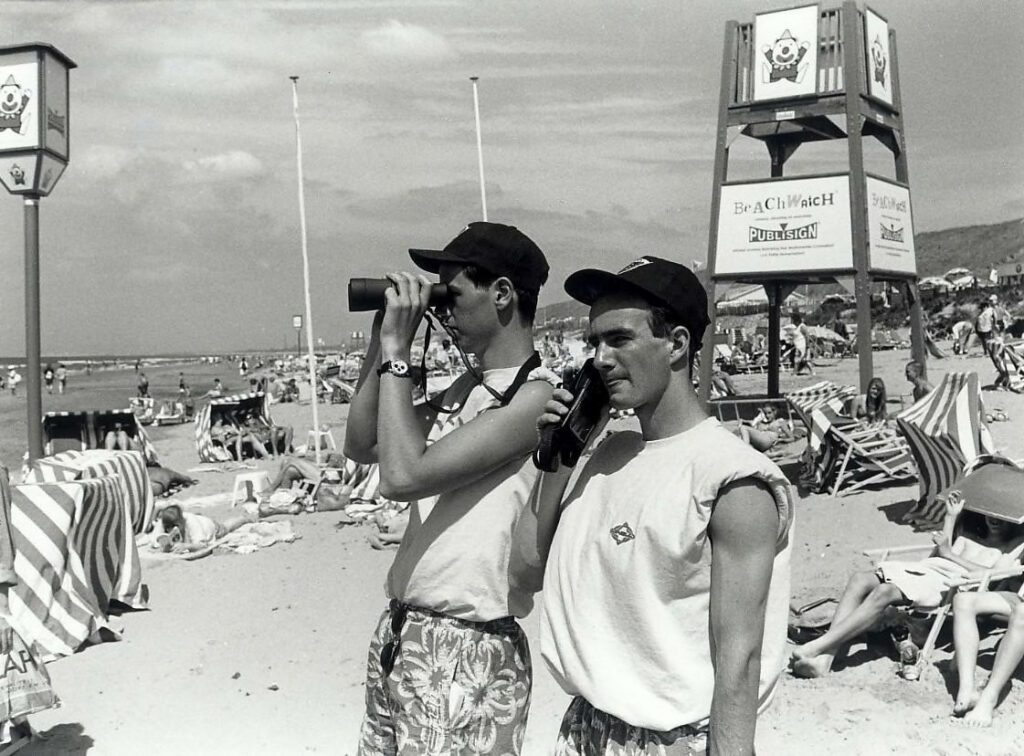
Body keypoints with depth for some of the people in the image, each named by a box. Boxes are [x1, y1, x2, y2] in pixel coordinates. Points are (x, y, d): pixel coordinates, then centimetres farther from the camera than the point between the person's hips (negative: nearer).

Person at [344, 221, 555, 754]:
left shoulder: (534, 397, -17)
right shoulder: (466, 387, 9)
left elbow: (403, 475, -23)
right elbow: (361, 446, 14)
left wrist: (396, 350, -15)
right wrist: (380, 341, 6)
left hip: (466, 650, -8)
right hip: (399, 633, 8)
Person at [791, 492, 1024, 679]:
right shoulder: (969, 531, 34)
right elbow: (939, 555, 19)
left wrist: (949, 553, -1)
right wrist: (951, 517, 17)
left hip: (953, 581, -7)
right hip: (926, 570, 7)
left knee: (884, 592, -33)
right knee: (860, 580, -23)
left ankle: (814, 648, -40)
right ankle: (825, 658, -34)